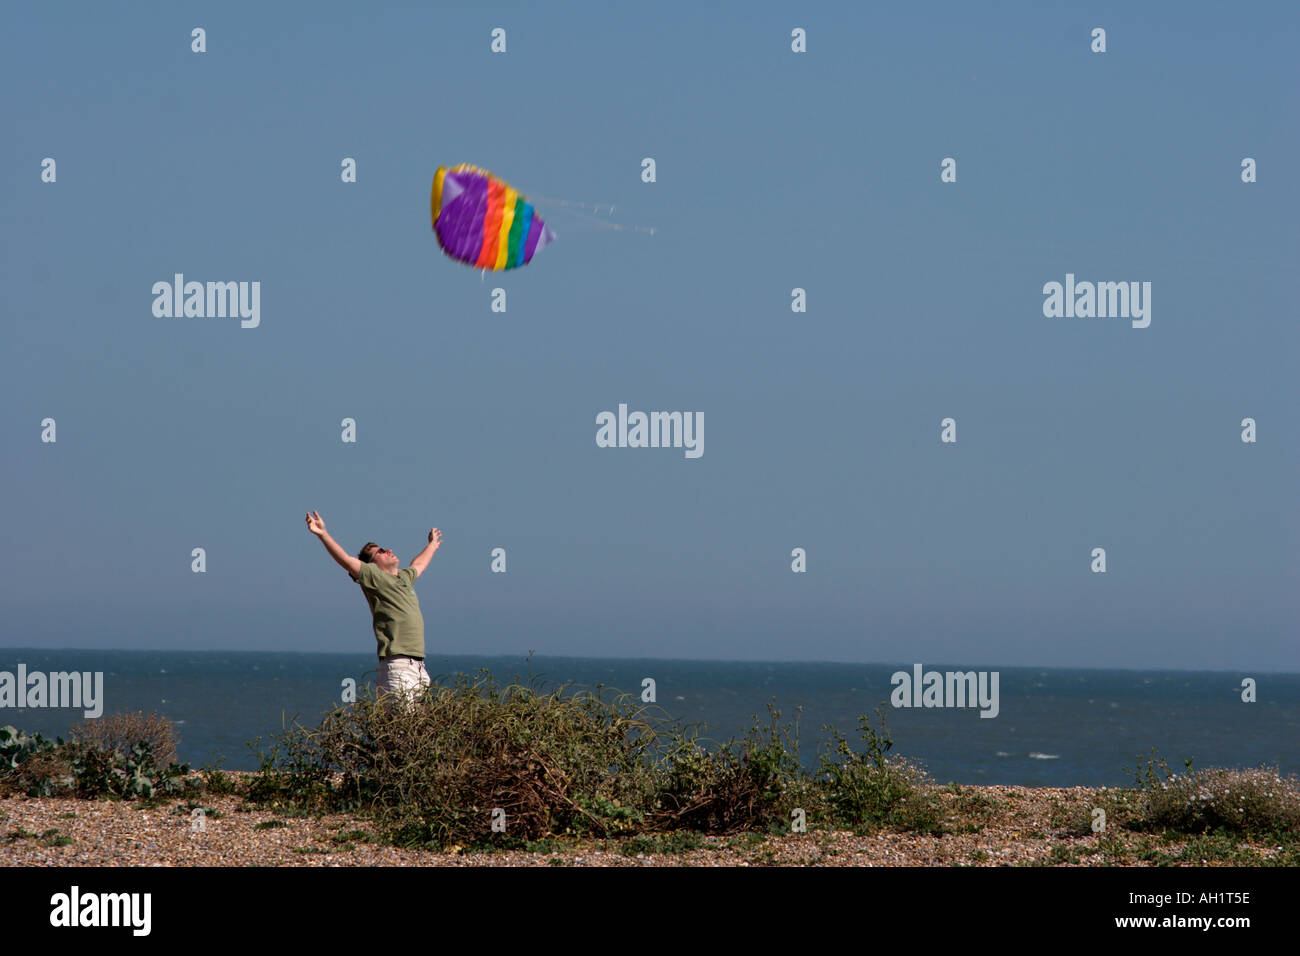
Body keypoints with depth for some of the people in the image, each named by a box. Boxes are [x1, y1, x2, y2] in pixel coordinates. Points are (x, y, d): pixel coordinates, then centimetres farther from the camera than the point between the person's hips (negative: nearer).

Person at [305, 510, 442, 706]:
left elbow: (418, 565, 46)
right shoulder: (374, 577, 1)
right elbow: (346, 560, -10)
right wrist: (323, 534, -21)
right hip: (398, 666, -8)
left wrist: (432, 545, 63)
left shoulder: (405, 577, 23)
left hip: (418, 666, 8)